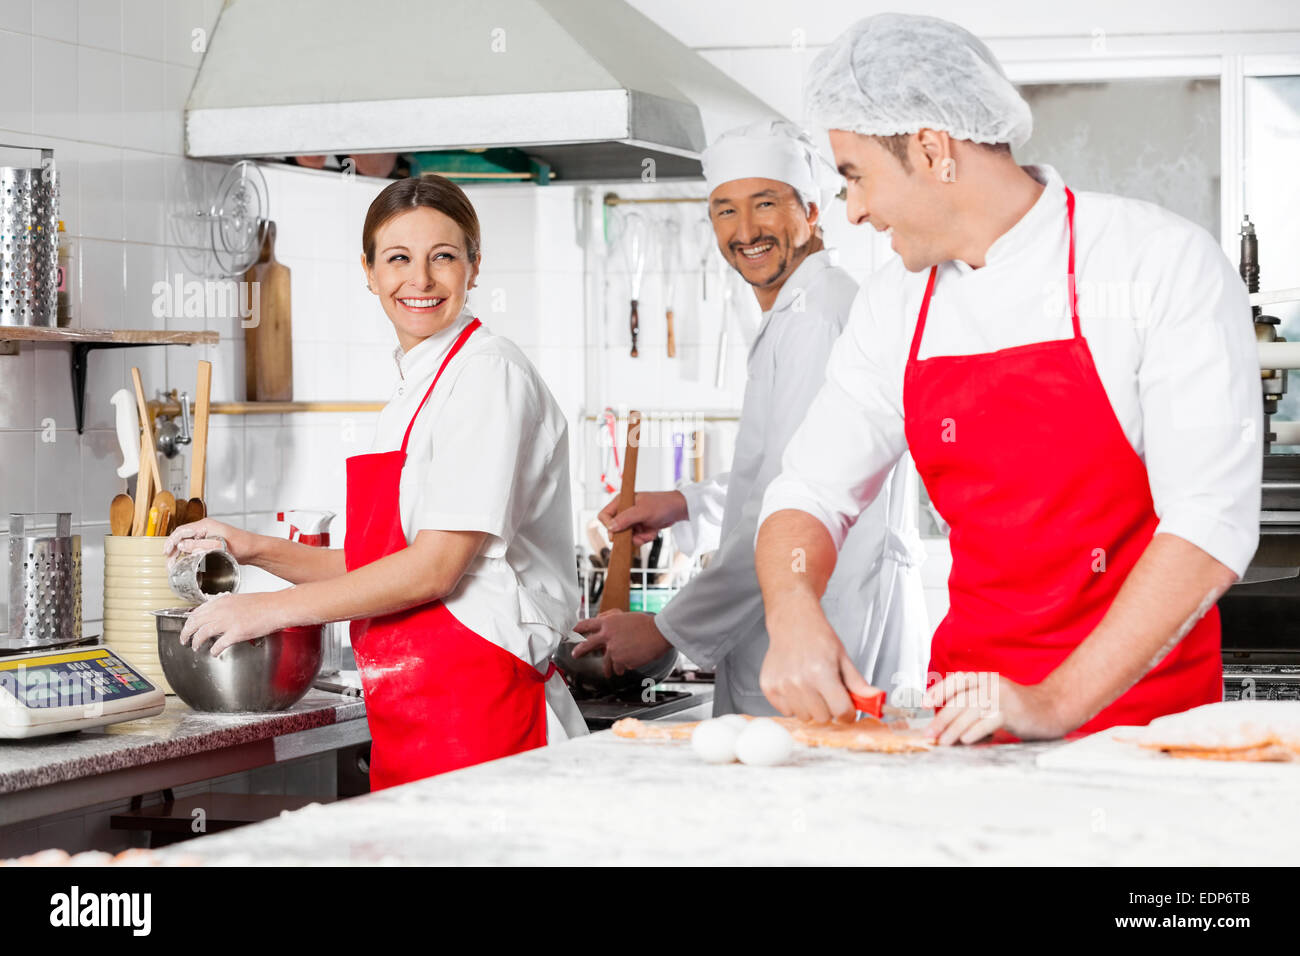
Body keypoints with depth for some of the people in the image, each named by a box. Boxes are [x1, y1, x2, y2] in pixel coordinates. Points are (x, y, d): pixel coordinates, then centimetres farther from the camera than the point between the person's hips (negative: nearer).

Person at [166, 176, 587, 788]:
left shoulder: (487, 372, -10)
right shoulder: (414, 389, 18)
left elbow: (436, 568, -16)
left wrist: (275, 608, -10)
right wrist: (255, 550, 9)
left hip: (478, 708, -8)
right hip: (411, 714, 8)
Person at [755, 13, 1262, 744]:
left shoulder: (1163, 264, -8)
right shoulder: (897, 307, 9)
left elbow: (1213, 522, -15)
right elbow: (813, 491, 13)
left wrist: (1056, 706, -22)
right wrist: (794, 619, -10)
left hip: (1142, 709, -4)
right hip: (969, 714, 5)